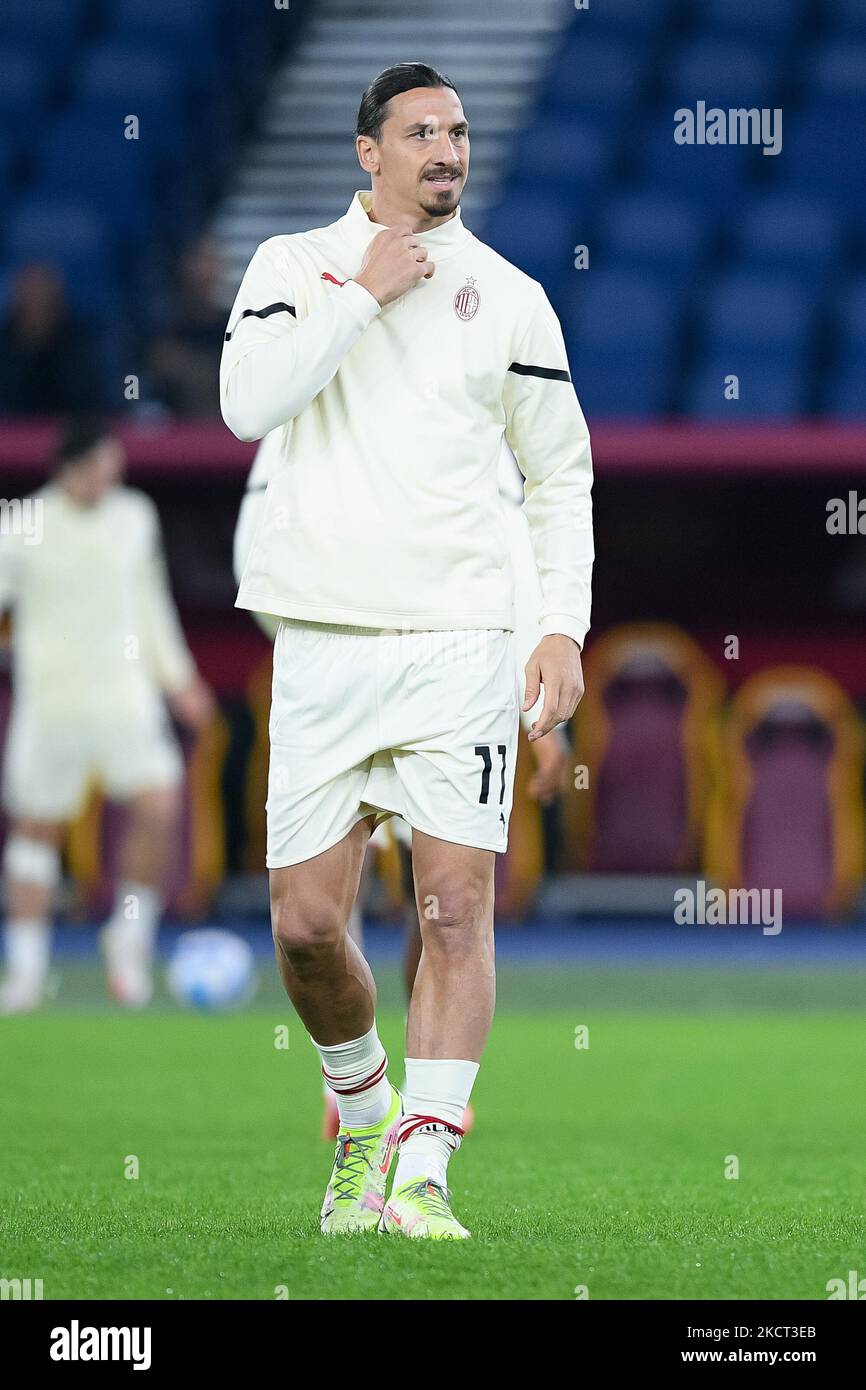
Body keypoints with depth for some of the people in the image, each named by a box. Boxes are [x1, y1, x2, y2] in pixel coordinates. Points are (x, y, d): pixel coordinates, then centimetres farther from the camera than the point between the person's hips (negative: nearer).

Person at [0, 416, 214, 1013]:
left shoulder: (134, 516, 6)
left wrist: (177, 676, 22)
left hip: (126, 696, 3)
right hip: (50, 703, -3)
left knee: (159, 809, -12)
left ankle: (131, 938, 7)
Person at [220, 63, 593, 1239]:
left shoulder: (510, 296, 9)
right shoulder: (294, 267, 7)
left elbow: (560, 474, 13)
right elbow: (248, 402, -10)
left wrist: (565, 629, 2)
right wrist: (366, 293, -10)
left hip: (461, 646, 0)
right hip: (323, 646, 0)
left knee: (457, 910, -10)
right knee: (306, 926, -2)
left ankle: (421, 1173, -8)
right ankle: (362, 1115, 24)